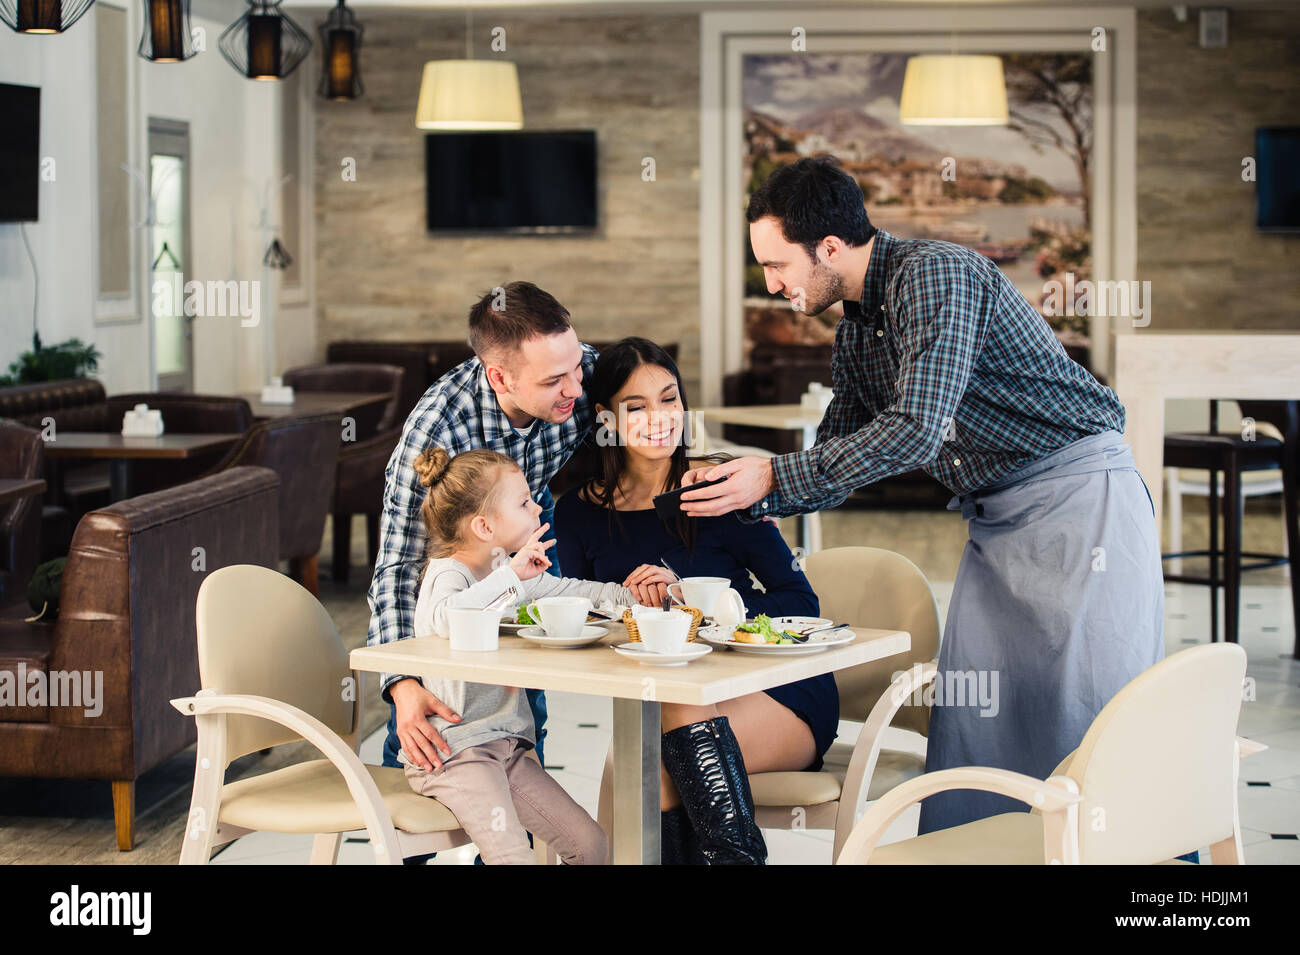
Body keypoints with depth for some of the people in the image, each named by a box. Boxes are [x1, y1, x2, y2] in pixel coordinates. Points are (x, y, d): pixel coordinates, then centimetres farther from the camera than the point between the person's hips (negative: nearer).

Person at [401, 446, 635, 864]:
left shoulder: (508, 572, 13)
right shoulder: (447, 573, -13)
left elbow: (566, 590, 25)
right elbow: (445, 618, -36)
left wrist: (633, 594, 10)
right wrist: (509, 574, -35)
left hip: (506, 746, 9)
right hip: (455, 750, -8)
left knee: (590, 843, 2)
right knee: (513, 856, -23)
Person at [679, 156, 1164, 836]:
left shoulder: (935, 273, -16)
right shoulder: (854, 335, 11)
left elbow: (916, 431, -25)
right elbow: (837, 464, 21)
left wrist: (774, 476, -19)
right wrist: (740, 496, 6)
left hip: (1080, 494, -8)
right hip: (996, 523, 8)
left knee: (1098, 720, -10)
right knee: (967, 723, 0)